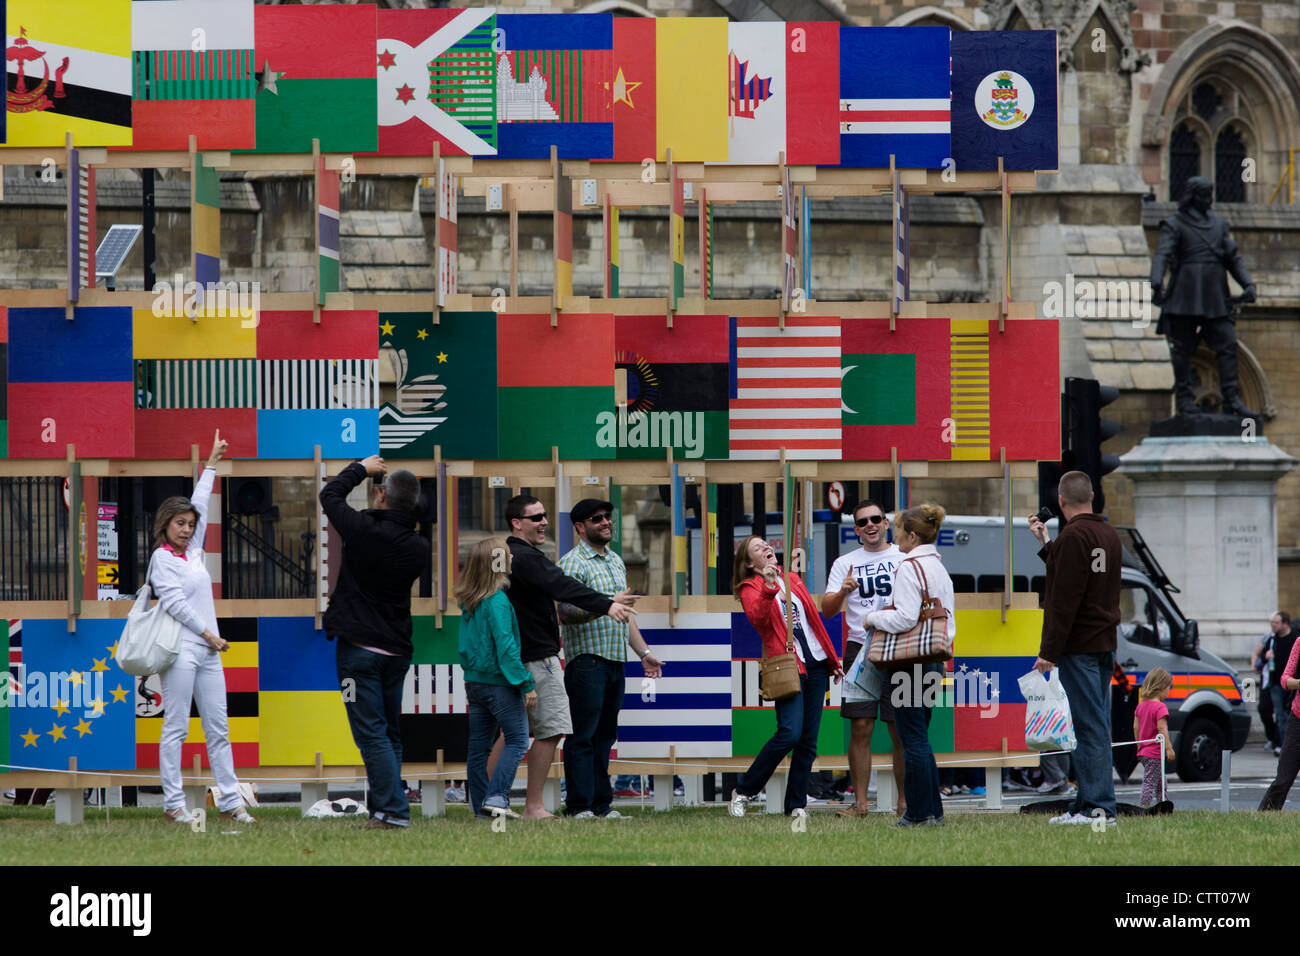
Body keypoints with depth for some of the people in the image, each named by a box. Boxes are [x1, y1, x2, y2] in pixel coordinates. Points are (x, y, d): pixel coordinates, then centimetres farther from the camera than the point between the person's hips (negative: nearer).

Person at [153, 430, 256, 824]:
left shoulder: (192, 552, 17)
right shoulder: (162, 557, -3)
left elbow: (200, 505, 26)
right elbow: (174, 602, -10)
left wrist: (212, 463, 33)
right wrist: (208, 634, -9)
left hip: (208, 650, 8)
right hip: (180, 649, -8)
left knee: (218, 729, 4)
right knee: (176, 728, -6)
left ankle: (231, 802, 4)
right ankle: (173, 803, -7)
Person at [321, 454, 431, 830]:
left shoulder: (364, 529, -14)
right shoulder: (420, 548, -1)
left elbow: (330, 494, 3)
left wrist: (362, 468, 17)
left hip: (359, 647, -5)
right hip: (398, 649, 5)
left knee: (372, 734, -5)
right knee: (391, 733, 14)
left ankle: (393, 810, -11)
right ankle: (381, 807, 18)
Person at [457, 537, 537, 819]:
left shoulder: (468, 603, 9)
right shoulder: (497, 601, -15)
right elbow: (506, 647, -18)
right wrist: (527, 684, -17)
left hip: (474, 680, 8)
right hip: (499, 682, -8)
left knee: (479, 746, 9)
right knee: (517, 740, -4)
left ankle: (480, 805, 11)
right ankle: (496, 798, -14)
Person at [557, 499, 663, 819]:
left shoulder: (616, 561, 20)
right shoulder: (573, 563, -6)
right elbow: (564, 612, -17)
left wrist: (644, 652, 22)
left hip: (615, 660, 8)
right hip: (586, 659, -8)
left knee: (605, 733, 9)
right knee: (583, 734, -8)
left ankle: (601, 804, 12)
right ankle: (580, 806, -9)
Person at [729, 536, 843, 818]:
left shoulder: (792, 579, 19)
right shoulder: (751, 588, 2)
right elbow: (757, 618, -19)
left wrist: (832, 660, 21)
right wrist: (768, 589, -33)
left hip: (816, 665, 6)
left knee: (808, 739, 2)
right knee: (790, 733, -18)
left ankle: (796, 805, 10)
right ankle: (742, 791, -5)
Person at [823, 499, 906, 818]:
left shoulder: (906, 558, 8)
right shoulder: (845, 563, 11)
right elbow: (827, 609, 4)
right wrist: (842, 592, -17)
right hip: (860, 646, 1)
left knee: (901, 731, -2)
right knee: (860, 728, -2)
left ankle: (905, 802, 4)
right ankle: (860, 802, 0)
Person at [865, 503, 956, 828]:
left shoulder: (909, 568, -13)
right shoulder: (939, 567, 14)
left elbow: (905, 618, -21)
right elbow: (948, 618, 17)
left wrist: (874, 618, -5)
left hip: (909, 661, -9)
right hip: (935, 660, 9)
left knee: (914, 741, -4)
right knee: (920, 738, 15)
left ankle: (920, 813, -3)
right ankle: (933, 811, 15)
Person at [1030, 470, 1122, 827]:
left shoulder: (1074, 536, -14)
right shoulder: (1109, 535, 14)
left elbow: (1064, 600, -18)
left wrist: (1049, 650, -17)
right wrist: (1046, 543, 33)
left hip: (1078, 647, -9)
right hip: (1104, 644, 9)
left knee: (1090, 727, -9)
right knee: (1094, 726, 11)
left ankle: (1099, 807, -10)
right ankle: (1088, 804, 15)